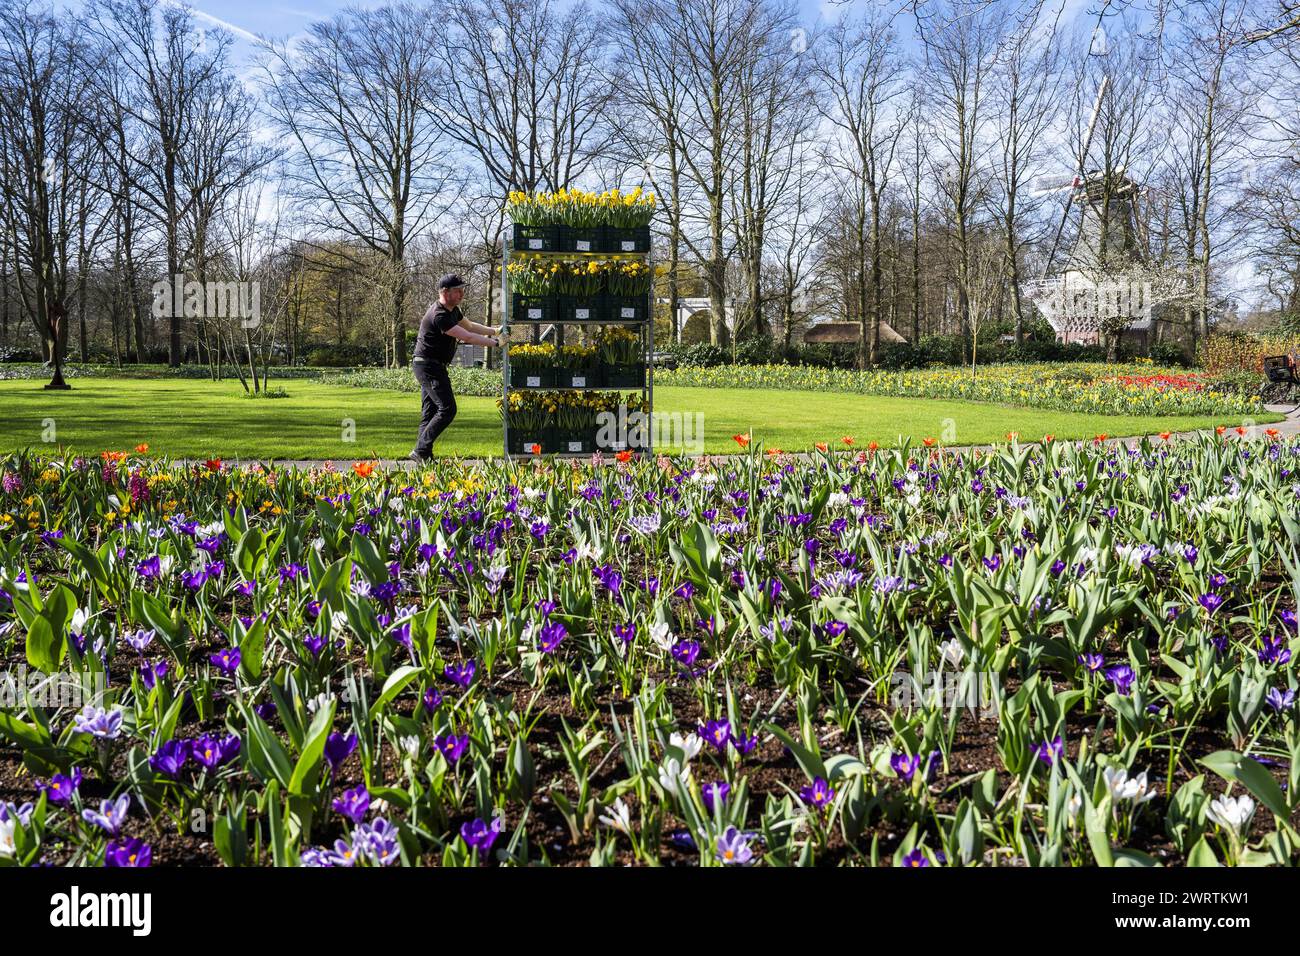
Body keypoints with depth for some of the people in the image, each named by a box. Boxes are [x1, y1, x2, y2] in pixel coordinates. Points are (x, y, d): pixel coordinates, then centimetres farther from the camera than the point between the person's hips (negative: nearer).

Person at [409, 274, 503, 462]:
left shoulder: (453, 310, 11)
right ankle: (421, 451, -13)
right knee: (447, 409, -14)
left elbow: (470, 326, 26)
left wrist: (494, 331, 16)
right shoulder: (439, 316, -22)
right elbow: (467, 337, -25)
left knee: (429, 412, 8)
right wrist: (495, 343, -22)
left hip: (432, 367, 11)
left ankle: (423, 454, 8)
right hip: (429, 366, -11)